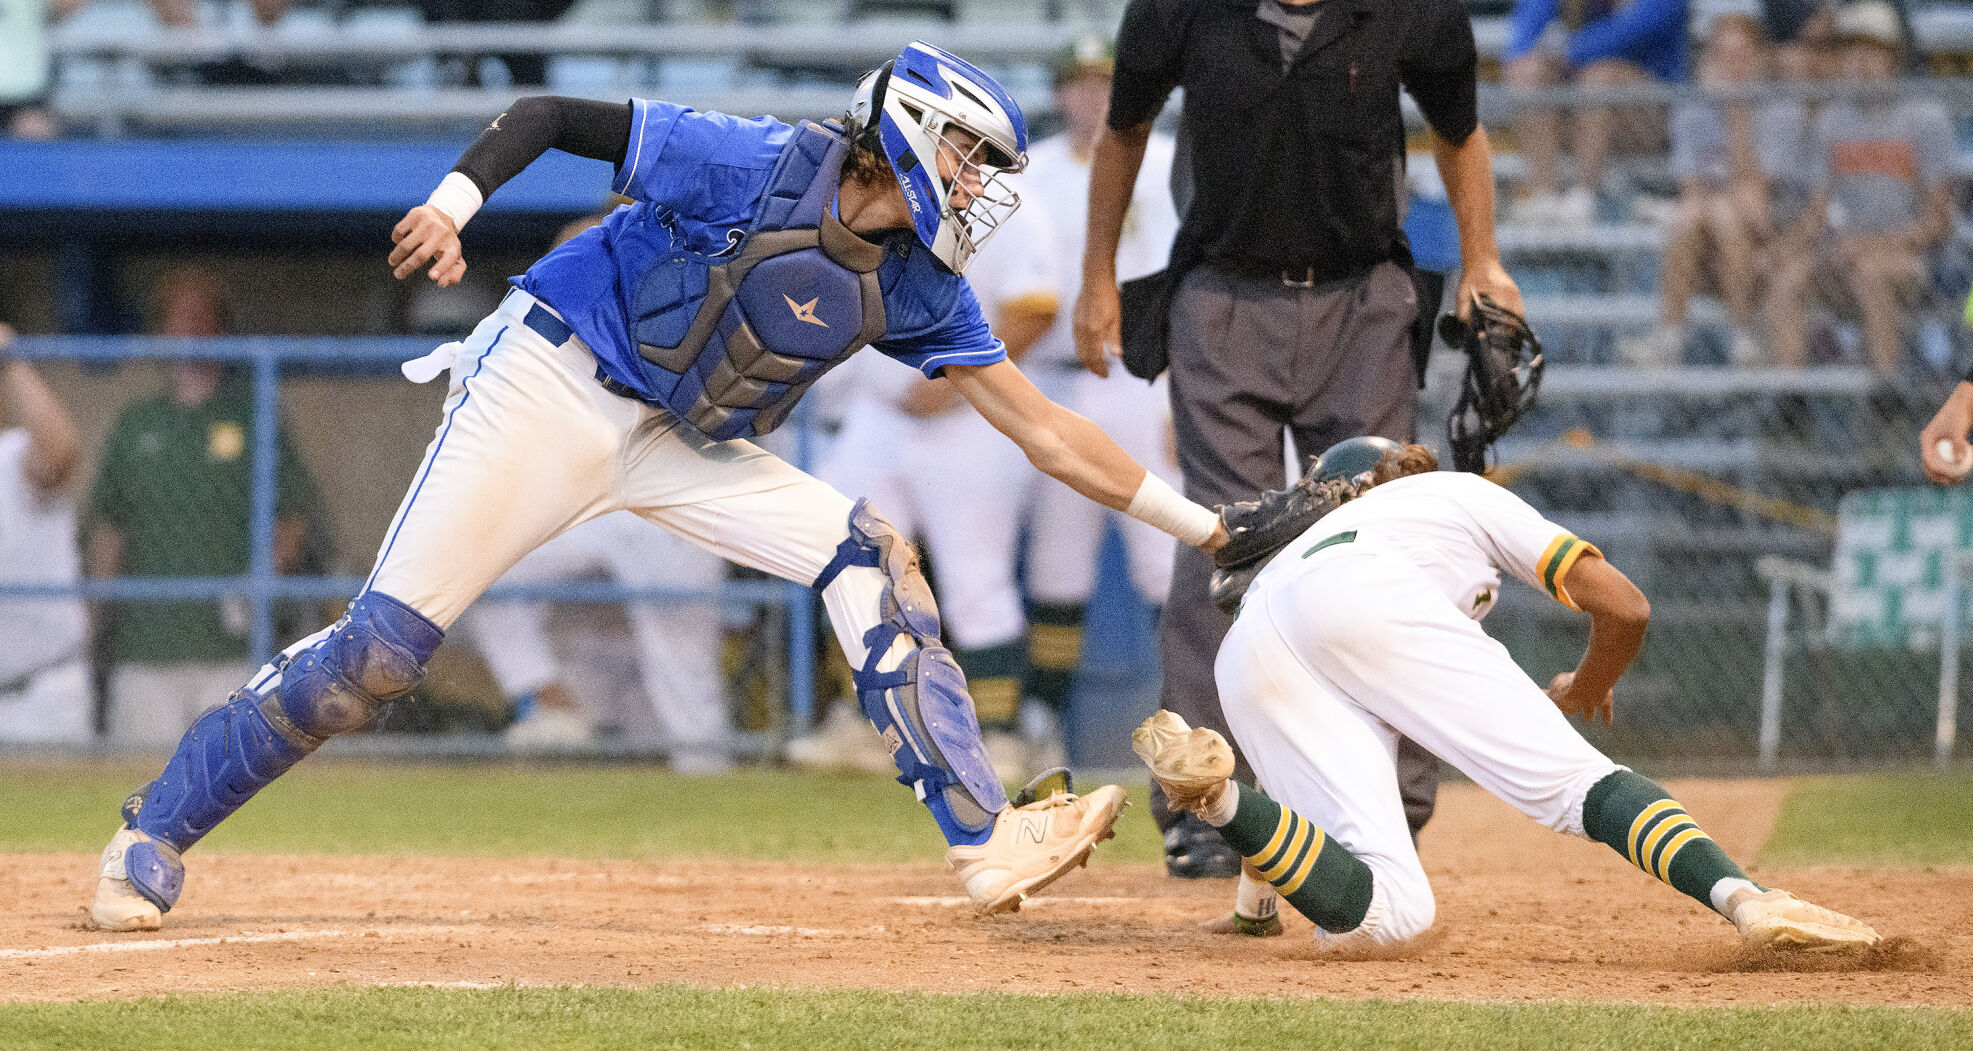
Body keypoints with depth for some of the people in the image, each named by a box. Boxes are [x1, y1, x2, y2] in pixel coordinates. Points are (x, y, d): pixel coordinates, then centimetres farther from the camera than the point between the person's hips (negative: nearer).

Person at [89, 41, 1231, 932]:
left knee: (867, 556, -13)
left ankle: (987, 841, -13)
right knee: (386, 642, -12)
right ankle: (155, 836, 2)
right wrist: (456, 201, -32)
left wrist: (1200, 524, -2)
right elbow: (551, 115, -14)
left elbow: (1040, 426, 2)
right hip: (553, 389, -6)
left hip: (686, 448, 6)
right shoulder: (760, 165, -17)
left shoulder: (915, 286, 0)